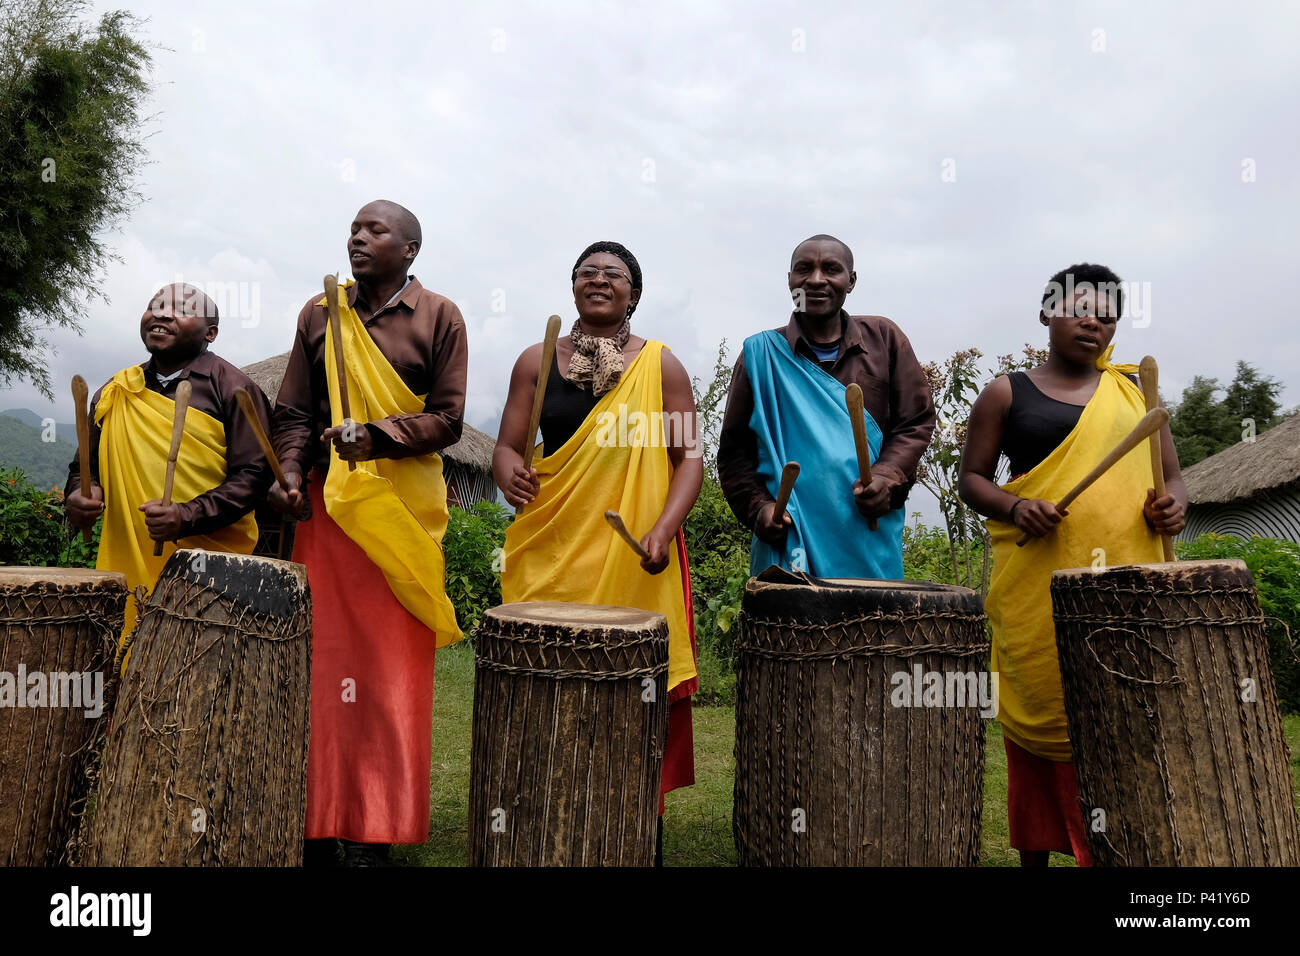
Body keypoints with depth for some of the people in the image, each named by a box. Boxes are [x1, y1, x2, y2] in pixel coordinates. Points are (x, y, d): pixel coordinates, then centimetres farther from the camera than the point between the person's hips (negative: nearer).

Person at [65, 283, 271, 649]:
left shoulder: (231, 388, -1)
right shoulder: (114, 393, 15)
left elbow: (253, 474, -7)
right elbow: (86, 465, 27)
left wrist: (187, 516, -18)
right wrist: (80, 495, 4)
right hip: (124, 568, 5)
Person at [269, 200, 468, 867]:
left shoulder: (439, 317, 4)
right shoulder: (319, 314, 14)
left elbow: (447, 419, -2)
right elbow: (294, 410, 14)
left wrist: (376, 435, -15)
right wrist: (291, 469, -3)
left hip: (404, 512, -2)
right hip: (326, 508, 3)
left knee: (392, 669, 0)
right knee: (321, 661, 2)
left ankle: (375, 829, 10)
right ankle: (316, 819, 13)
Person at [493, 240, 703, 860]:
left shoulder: (660, 365, 6)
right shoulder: (537, 361, 11)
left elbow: (688, 456, 3)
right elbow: (507, 445, 8)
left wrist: (664, 528, -12)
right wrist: (509, 475, -15)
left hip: (634, 561, -1)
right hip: (550, 554, 1)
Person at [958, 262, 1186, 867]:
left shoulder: (1135, 391, 16)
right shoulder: (1007, 394, 8)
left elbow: (1171, 475, 20)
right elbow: (972, 478, 8)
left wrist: (1172, 504, -3)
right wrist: (1014, 507, -11)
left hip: (1128, 589, 2)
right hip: (1038, 589, -2)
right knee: (1041, 724, 2)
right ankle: (1035, 854, 17)